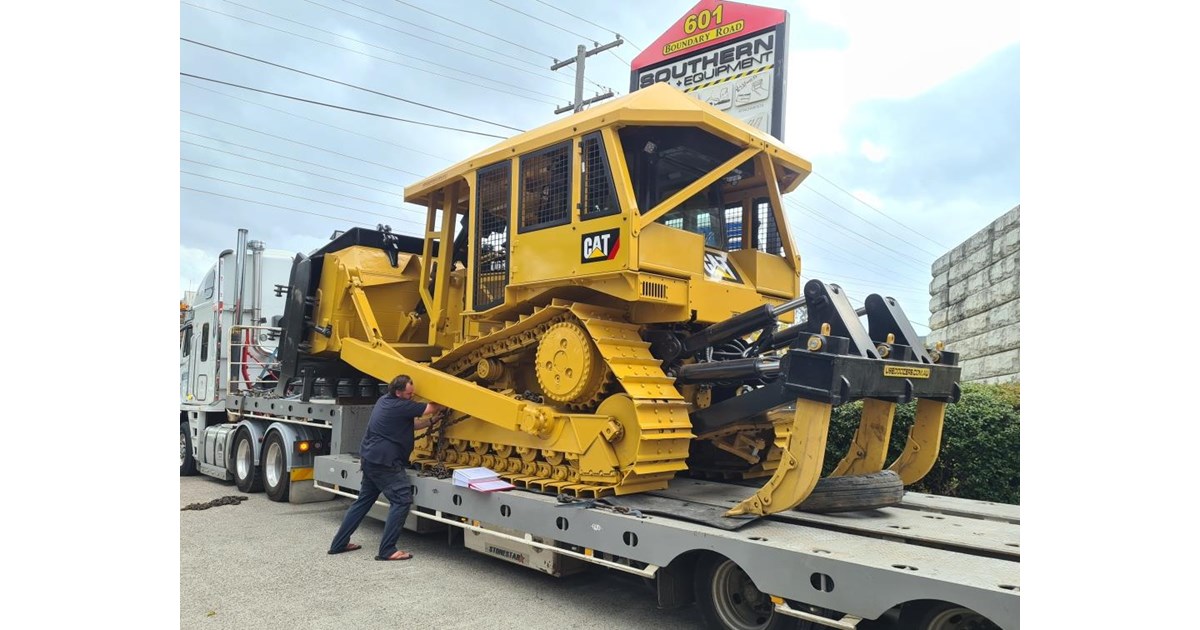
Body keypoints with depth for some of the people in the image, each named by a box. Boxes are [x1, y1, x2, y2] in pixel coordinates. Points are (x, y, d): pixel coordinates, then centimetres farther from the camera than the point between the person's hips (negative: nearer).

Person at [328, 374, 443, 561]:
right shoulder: (400, 406, -17)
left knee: (364, 500, 20)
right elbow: (431, 408, -11)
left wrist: (431, 421, 12)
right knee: (402, 500, -8)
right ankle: (387, 551, -8)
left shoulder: (385, 400, 13)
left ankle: (339, 544, 26)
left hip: (370, 459, 10)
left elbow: (410, 424, 19)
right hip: (384, 462, -10)